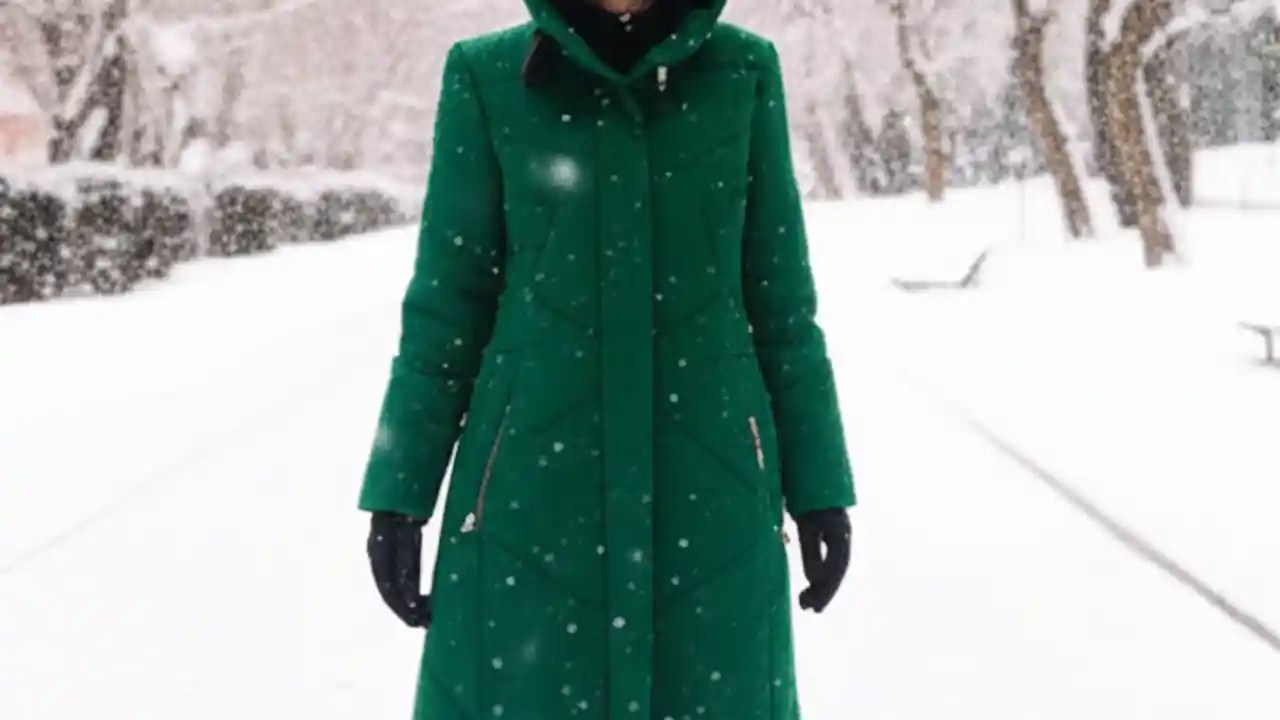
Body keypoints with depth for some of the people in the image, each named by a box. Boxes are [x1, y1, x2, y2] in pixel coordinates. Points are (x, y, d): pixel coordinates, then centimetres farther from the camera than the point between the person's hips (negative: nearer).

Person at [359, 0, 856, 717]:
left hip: (706, 482, 1)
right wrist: (400, 492, -1)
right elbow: (449, 299, 2)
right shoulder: (487, 75, -1)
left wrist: (819, 484, 3)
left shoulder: (742, 70, 1)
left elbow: (780, 296, 5)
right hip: (534, 479, -1)